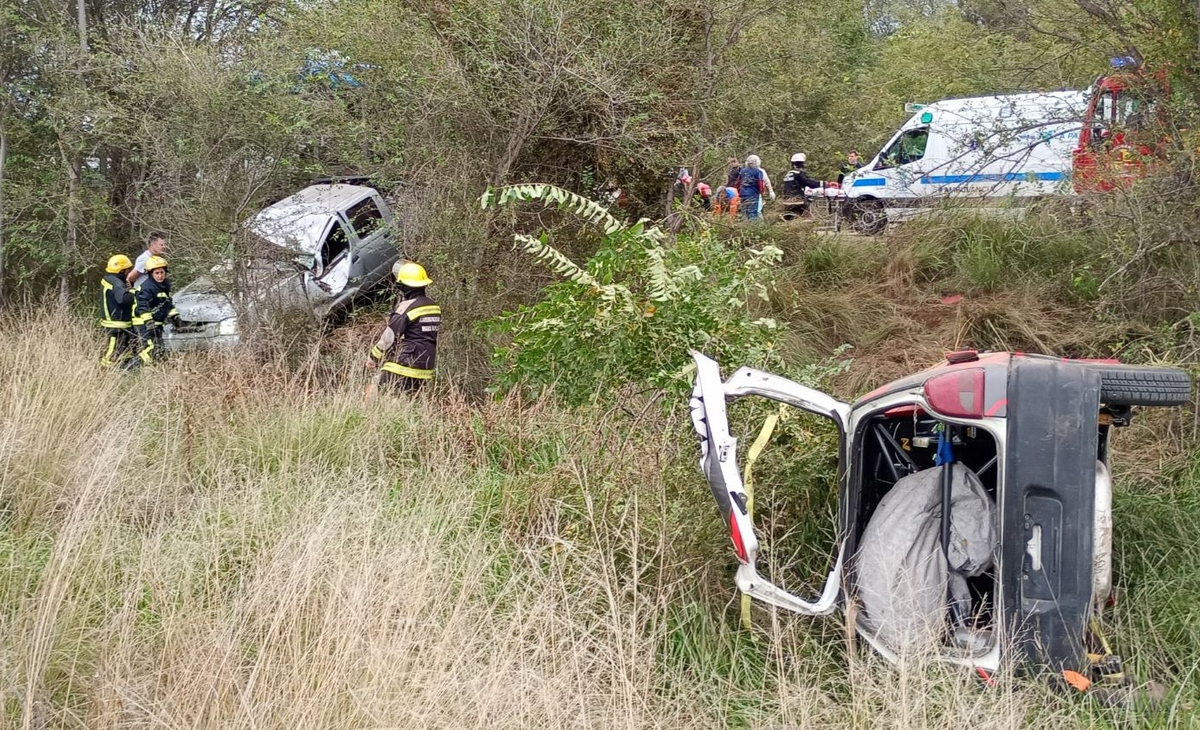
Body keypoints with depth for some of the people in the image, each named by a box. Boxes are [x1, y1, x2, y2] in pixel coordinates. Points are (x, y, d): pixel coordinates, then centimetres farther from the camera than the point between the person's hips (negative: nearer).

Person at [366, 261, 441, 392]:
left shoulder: (406, 307, -12)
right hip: (426, 369, 8)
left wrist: (373, 357, 3)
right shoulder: (434, 307, 9)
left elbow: (388, 337, -7)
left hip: (403, 367, -8)